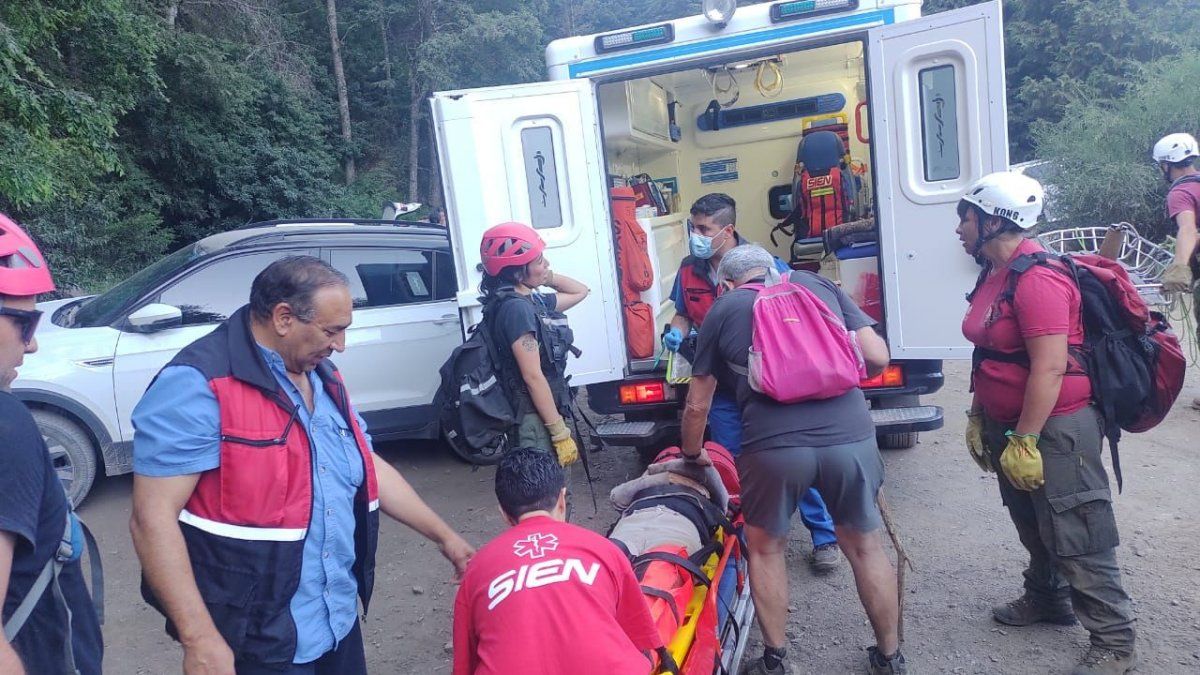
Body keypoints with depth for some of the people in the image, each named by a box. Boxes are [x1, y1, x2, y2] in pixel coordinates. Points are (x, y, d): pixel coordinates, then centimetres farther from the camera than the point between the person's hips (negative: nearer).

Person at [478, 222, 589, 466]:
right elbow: (533, 377, -19)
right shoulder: (516, 308, -16)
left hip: (544, 416, 10)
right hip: (536, 423, -10)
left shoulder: (532, 301, 11)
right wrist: (561, 433, -18)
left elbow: (580, 291, 26)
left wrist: (548, 277, 10)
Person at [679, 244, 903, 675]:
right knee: (865, 545, 24)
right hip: (850, 435, 2)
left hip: (774, 445, -2)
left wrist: (693, 454, 35)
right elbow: (877, 357, 11)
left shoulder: (723, 310, 14)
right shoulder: (817, 284, 17)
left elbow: (697, 405, 17)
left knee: (765, 547, 23)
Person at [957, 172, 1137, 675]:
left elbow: (1050, 367, -26)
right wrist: (978, 416, 17)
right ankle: (1046, 599, 43)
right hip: (1012, 425, 10)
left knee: (1077, 538, 0)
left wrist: (1025, 441, -24)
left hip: (1055, 427, -10)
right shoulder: (994, 275, 9)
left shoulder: (1038, 279, -22)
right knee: (1031, 522, 24)